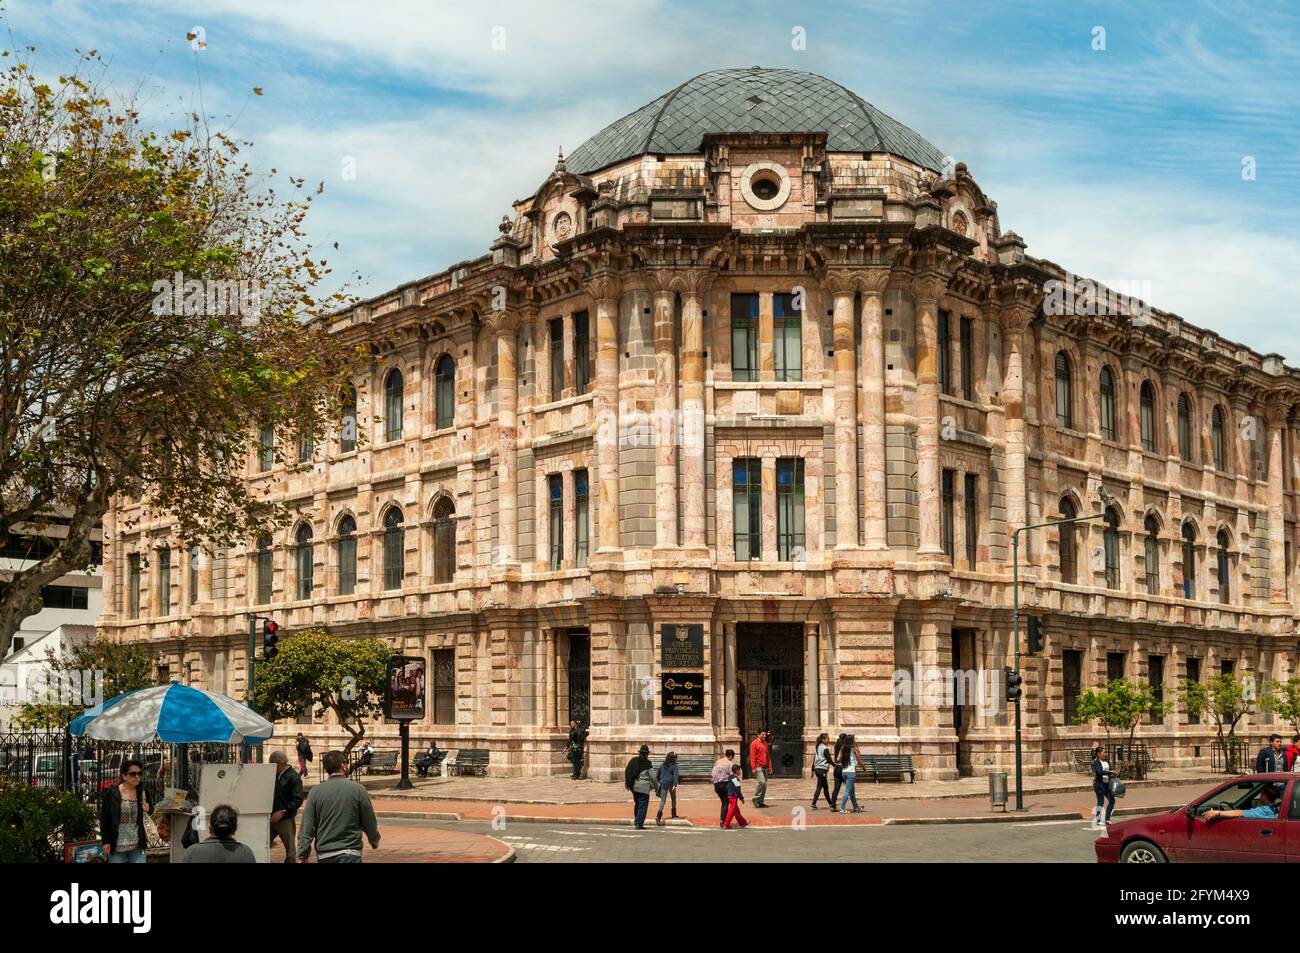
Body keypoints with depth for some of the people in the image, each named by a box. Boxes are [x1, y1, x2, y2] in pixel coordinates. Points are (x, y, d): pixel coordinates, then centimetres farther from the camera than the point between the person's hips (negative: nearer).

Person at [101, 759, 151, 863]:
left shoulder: (142, 791, 3)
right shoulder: (111, 792, -7)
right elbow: (104, 818, -3)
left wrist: (148, 809, -7)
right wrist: (105, 841, -6)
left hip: (137, 845, 2)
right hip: (117, 845, -2)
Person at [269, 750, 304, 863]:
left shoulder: (293, 777, -9)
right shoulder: (274, 775, 13)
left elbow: (298, 801, -15)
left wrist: (282, 812, -22)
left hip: (285, 820, -6)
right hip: (271, 818, 6)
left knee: (290, 850, 2)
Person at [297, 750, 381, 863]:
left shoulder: (316, 791, -1)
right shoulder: (358, 789, -6)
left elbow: (307, 826, -2)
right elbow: (369, 821, 3)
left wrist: (302, 856, 3)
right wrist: (374, 840, 22)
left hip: (324, 855, 4)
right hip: (350, 853, -4)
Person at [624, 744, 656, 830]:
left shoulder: (633, 761, 5)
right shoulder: (648, 764, -10)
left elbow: (626, 772, 10)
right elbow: (652, 777, -7)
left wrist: (627, 783, 19)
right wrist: (655, 786, 9)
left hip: (634, 787, 6)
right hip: (643, 787, -6)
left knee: (637, 804, 21)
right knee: (643, 806, 0)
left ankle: (636, 821, 27)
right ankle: (639, 824, -5)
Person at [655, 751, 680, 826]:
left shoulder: (663, 765, 8)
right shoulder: (674, 766, -6)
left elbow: (657, 774, 14)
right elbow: (675, 776, -18)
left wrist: (659, 781, 29)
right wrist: (674, 785, -24)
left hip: (663, 784, 3)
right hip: (671, 784, -3)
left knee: (662, 800, -4)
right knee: (673, 798, 22)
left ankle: (658, 816, -23)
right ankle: (674, 814, 32)